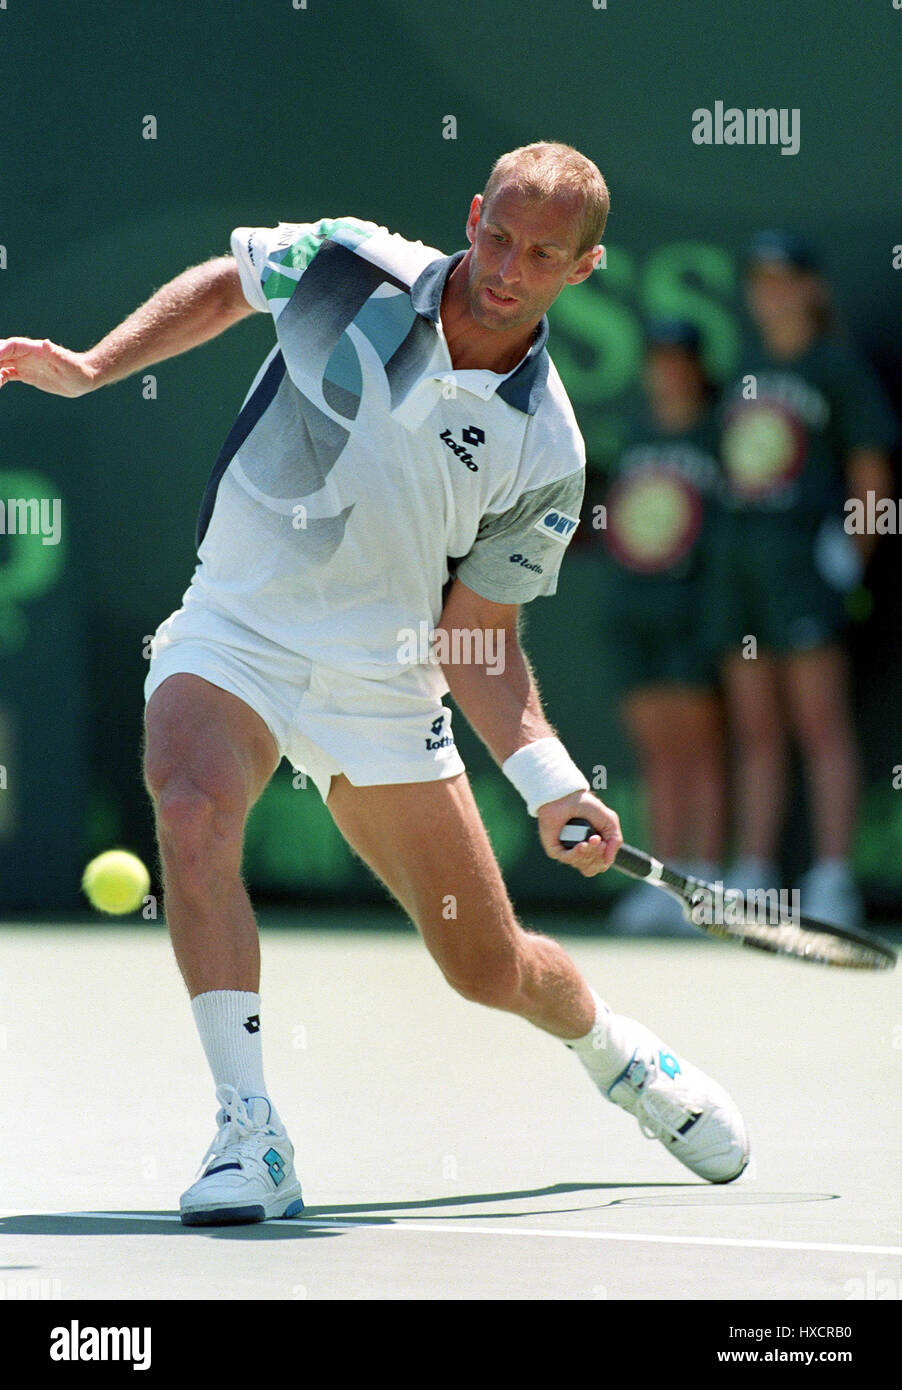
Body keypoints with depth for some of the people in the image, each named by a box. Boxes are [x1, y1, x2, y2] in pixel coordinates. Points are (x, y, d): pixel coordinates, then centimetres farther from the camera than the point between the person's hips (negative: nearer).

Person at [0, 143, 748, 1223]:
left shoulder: (545, 455, -10)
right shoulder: (349, 266, -12)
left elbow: (477, 639, -2)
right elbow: (223, 286, 11)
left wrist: (551, 783, -15)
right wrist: (91, 368, 1)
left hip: (380, 678, 1)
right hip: (235, 633, -1)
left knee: (491, 967, 8)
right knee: (193, 811, -34)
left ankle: (615, 1051, 45)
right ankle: (249, 1135, -30)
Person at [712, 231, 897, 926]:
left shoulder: (839, 362, -2)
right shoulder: (750, 361, 17)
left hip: (805, 551, -7)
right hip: (738, 551, 7)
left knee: (822, 725, -9)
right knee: (756, 732, 7)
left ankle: (834, 883, -10)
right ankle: (754, 877, 9)